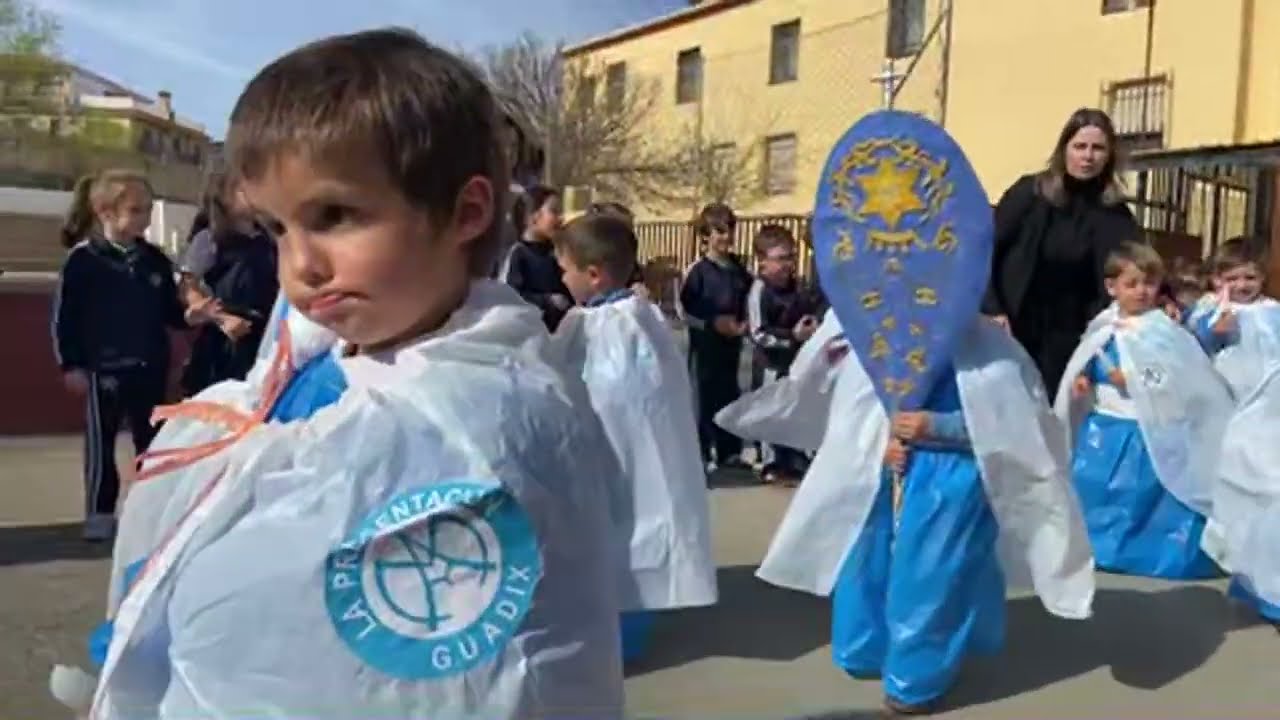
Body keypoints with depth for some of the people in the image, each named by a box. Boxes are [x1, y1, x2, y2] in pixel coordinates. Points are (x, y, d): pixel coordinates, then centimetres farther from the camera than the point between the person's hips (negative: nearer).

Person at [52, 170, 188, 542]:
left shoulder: (155, 260, 5)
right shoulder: (83, 259, -8)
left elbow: (170, 313, 11)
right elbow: (63, 315, -8)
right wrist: (71, 364, -10)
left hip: (150, 368, 5)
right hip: (104, 367, -4)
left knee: (151, 441, 13)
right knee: (101, 444, 5)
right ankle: (100, 514, 16)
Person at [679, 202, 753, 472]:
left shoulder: (739, 268, 5)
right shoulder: (697, 270, -11)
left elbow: (746, 303, 17)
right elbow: (682, 310, -12)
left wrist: (743, 325, 0)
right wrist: (712, 323, -18)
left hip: (731, 343, 5)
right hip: (704, 343, -5)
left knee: (730, 395, 13)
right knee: (703, 397, 1)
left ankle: (729, 452, 25)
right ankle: (700, 453, 12)